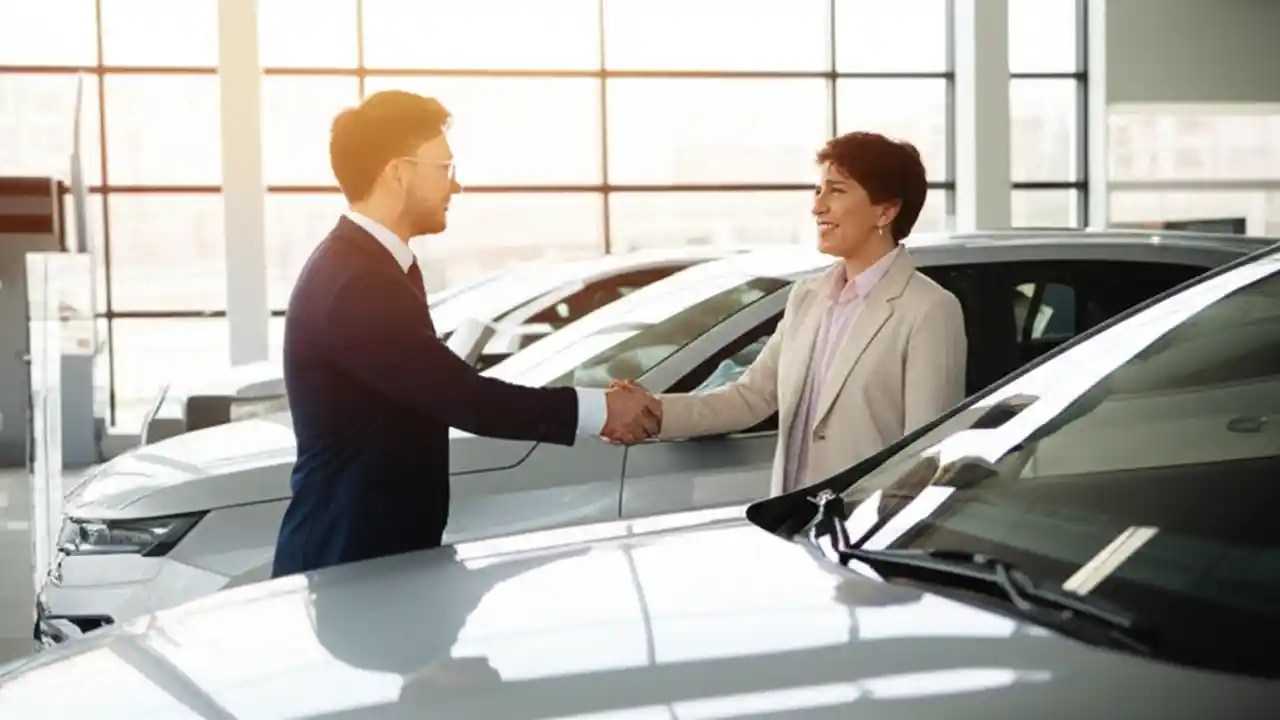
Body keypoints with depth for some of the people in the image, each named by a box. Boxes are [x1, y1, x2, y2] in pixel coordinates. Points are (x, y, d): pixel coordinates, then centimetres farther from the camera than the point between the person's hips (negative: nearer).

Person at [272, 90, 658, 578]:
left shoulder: (367, 268, 10)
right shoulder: (356, 284, -22)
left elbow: (446, 394, 12)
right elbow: (462, 397, -24)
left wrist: (591, 413, 4)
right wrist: (594, 410, -15)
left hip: (381, 550, 10)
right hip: (347, 561, -10)